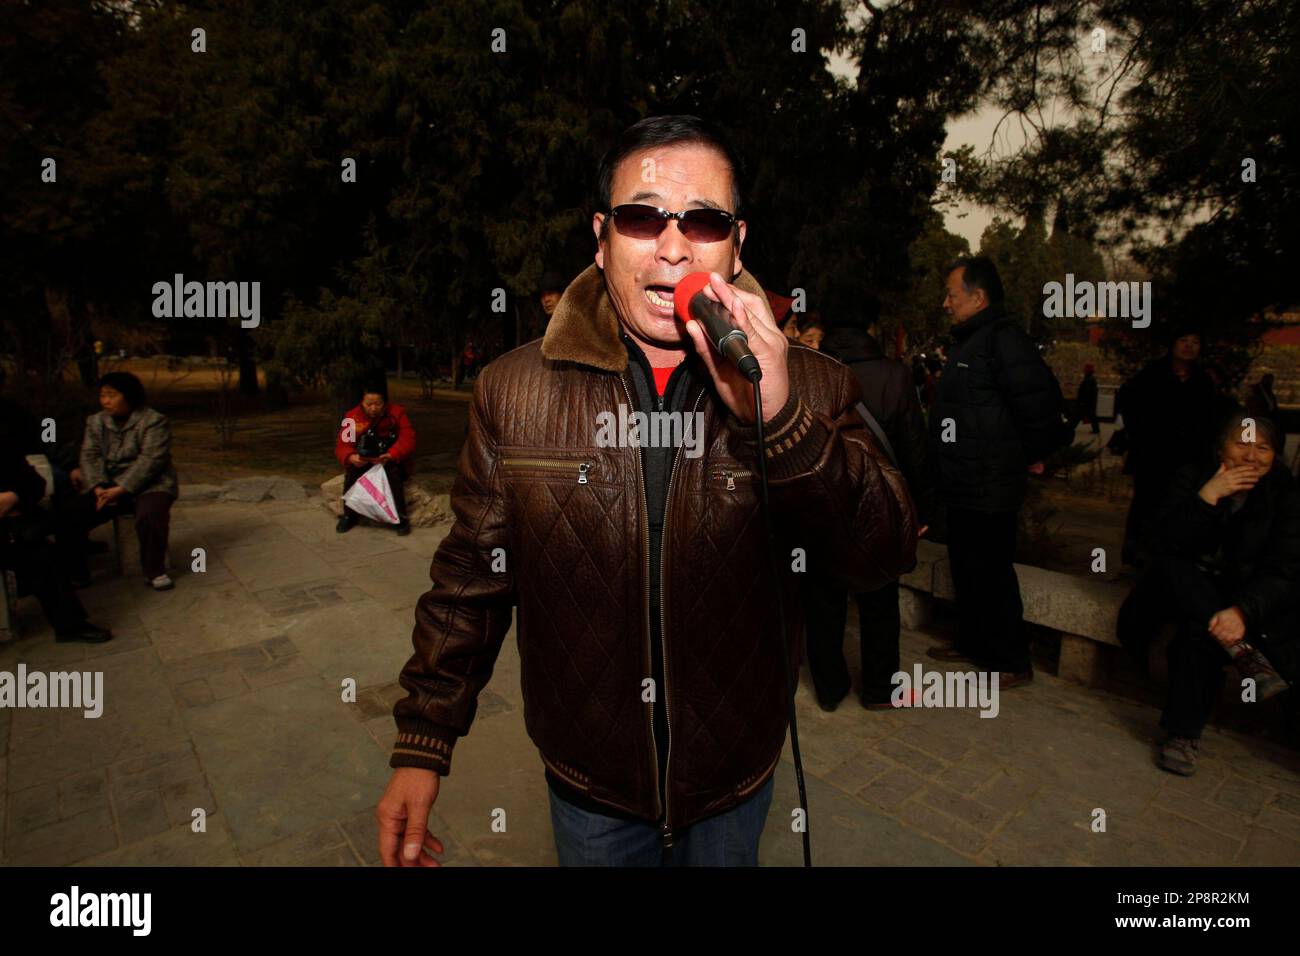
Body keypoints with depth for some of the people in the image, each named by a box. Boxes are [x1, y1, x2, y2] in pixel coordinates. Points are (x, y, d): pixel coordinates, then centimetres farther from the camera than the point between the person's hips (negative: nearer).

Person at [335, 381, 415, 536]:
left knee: (392, 472, -34)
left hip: (392, 463, -2)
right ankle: (349, 515, -10)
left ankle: (400, 517, -23)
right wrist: (351, 457, -37)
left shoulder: (397, 412, -9)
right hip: (363, 463, 2)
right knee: (352, 471, -28)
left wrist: (391, 455, -35)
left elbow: (408, 439, -17)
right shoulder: (352, 417, -7)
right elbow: (342, 445, -12)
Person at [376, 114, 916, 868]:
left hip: (737, 782, 1)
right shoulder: (515, 390, -11)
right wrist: (423, 746, -2)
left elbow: (883, 559, -20)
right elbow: (471, 579, -5)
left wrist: (777, 417, -33)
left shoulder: (807, 387, -12)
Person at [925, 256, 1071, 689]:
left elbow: (1040, 402, -25)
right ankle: (970, 642, 35)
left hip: (989, 489, -10)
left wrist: (1033, 455, -12)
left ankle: (1013, 663, 15)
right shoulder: (968, 342, 15)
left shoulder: (1004, 340, -17)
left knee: (992, 574, 0)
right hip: (963, 487, 10)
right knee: (966, 569, 19)